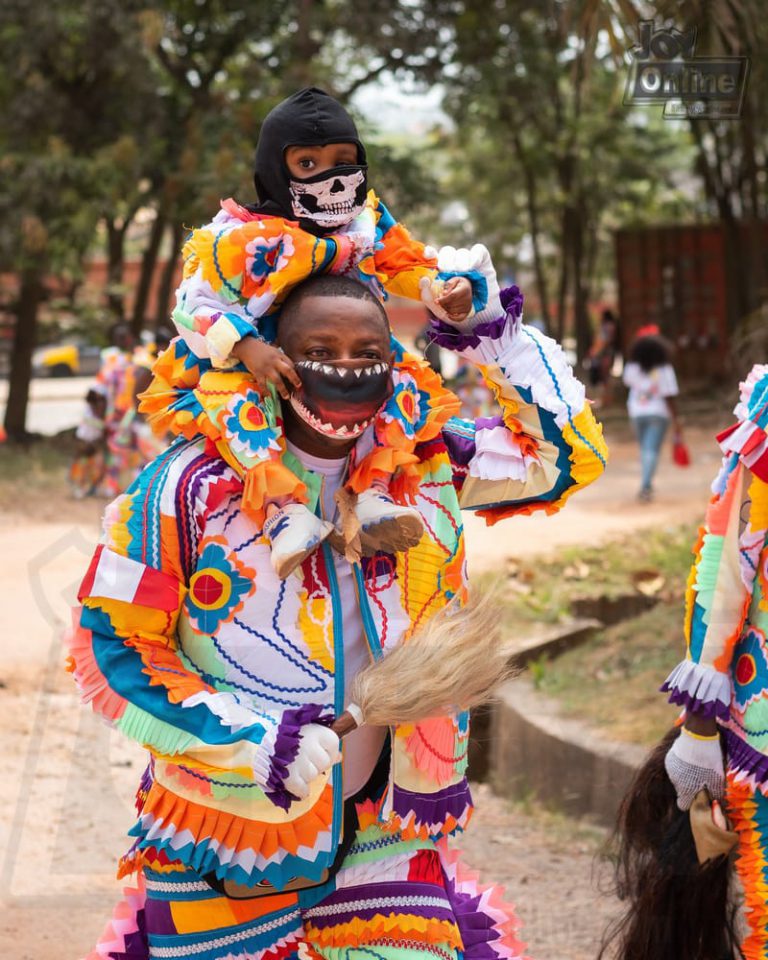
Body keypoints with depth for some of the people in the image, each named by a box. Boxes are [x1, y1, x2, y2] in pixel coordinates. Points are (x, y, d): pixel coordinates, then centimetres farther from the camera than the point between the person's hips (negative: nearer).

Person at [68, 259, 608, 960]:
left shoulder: (422, 463, 0)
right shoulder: (196, 482, -12)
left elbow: (567, 455, 11)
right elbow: (109, 644, -10)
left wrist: (505, 343, -4)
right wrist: (247, 740, -19)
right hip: (225, 842, -3)